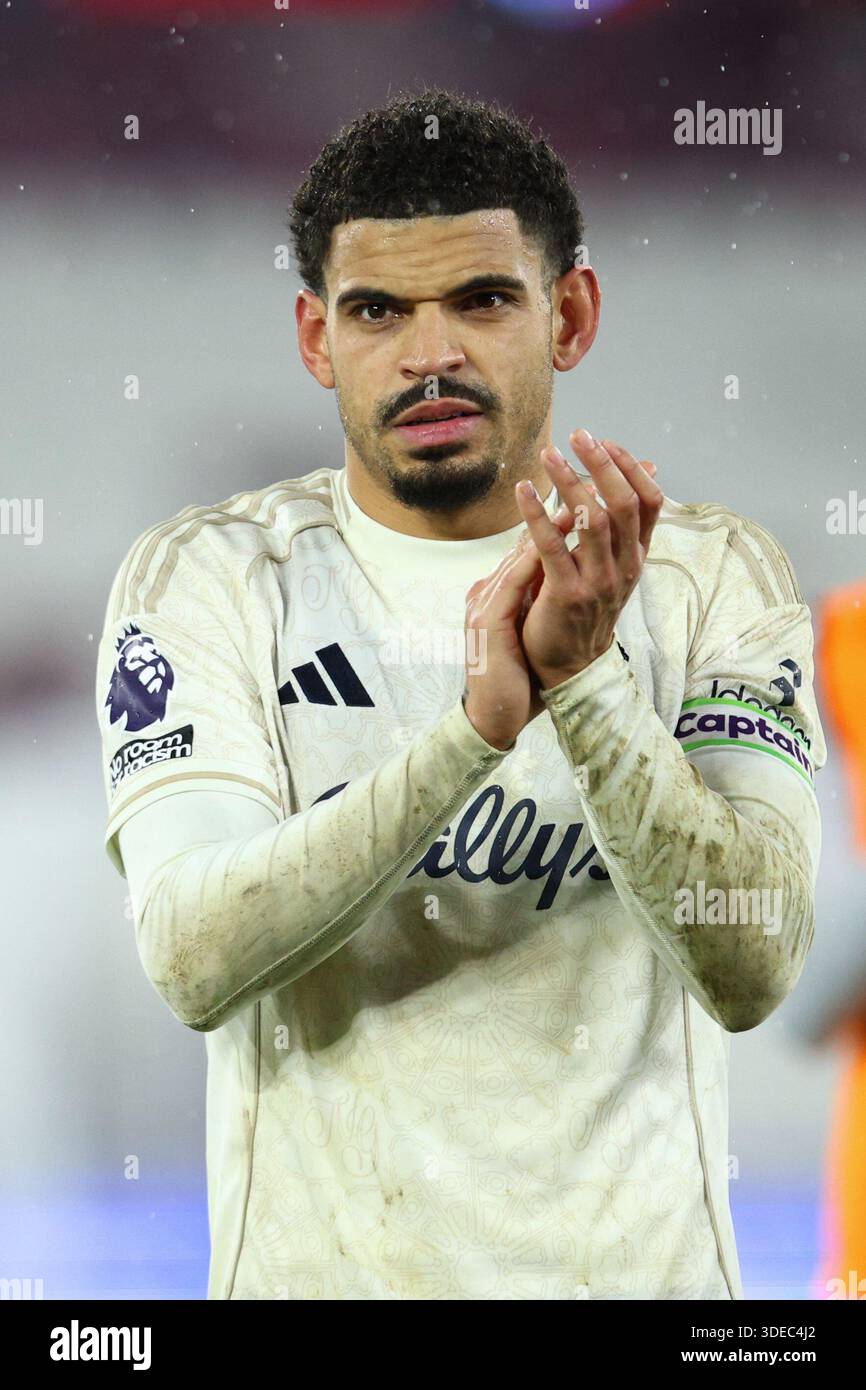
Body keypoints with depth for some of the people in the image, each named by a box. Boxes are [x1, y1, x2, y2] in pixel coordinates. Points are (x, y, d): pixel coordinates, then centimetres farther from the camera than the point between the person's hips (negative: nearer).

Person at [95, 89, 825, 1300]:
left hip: (631, 1258, 1)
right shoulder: (205, 579, -4)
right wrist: (478, 725, -27)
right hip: (318, 1260, -1)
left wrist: (584, 678, -26)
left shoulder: (711, 575, -2)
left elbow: (752, 967, -14)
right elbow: (195, 965, -17)